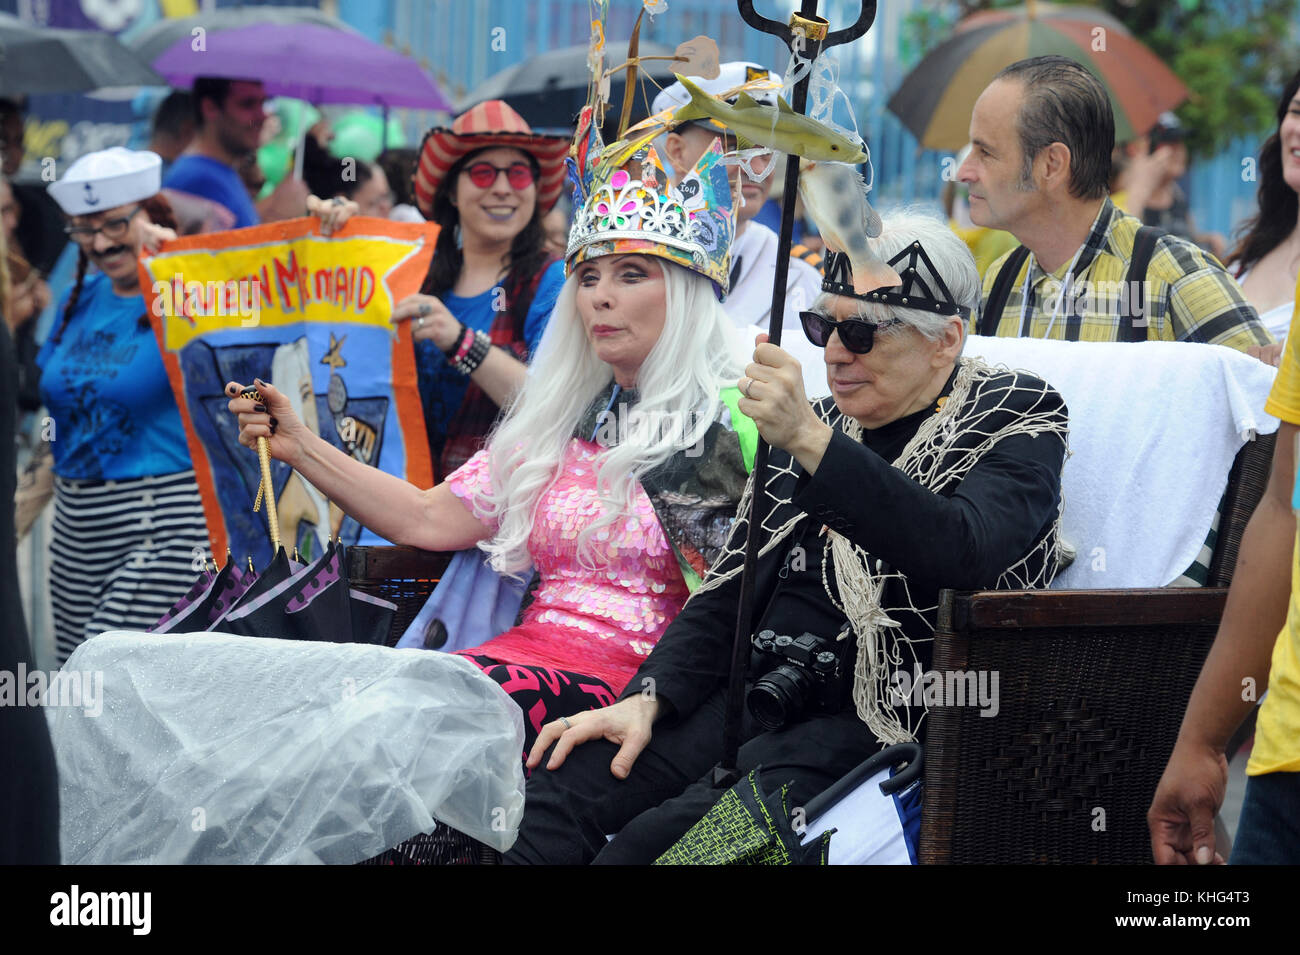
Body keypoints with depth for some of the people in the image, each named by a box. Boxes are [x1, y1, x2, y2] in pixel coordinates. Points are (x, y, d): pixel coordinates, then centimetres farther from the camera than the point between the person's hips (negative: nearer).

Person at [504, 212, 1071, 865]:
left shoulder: (1018, 424, 0)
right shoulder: (818, 425, 20)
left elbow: (961, 553, -22)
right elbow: (728, 590, 20)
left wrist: (809, 439, -30)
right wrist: (646, 698, 1)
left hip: (880, 720, -6)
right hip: (757, 699, 6)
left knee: (651, 840, -31)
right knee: (547, 800, -20)